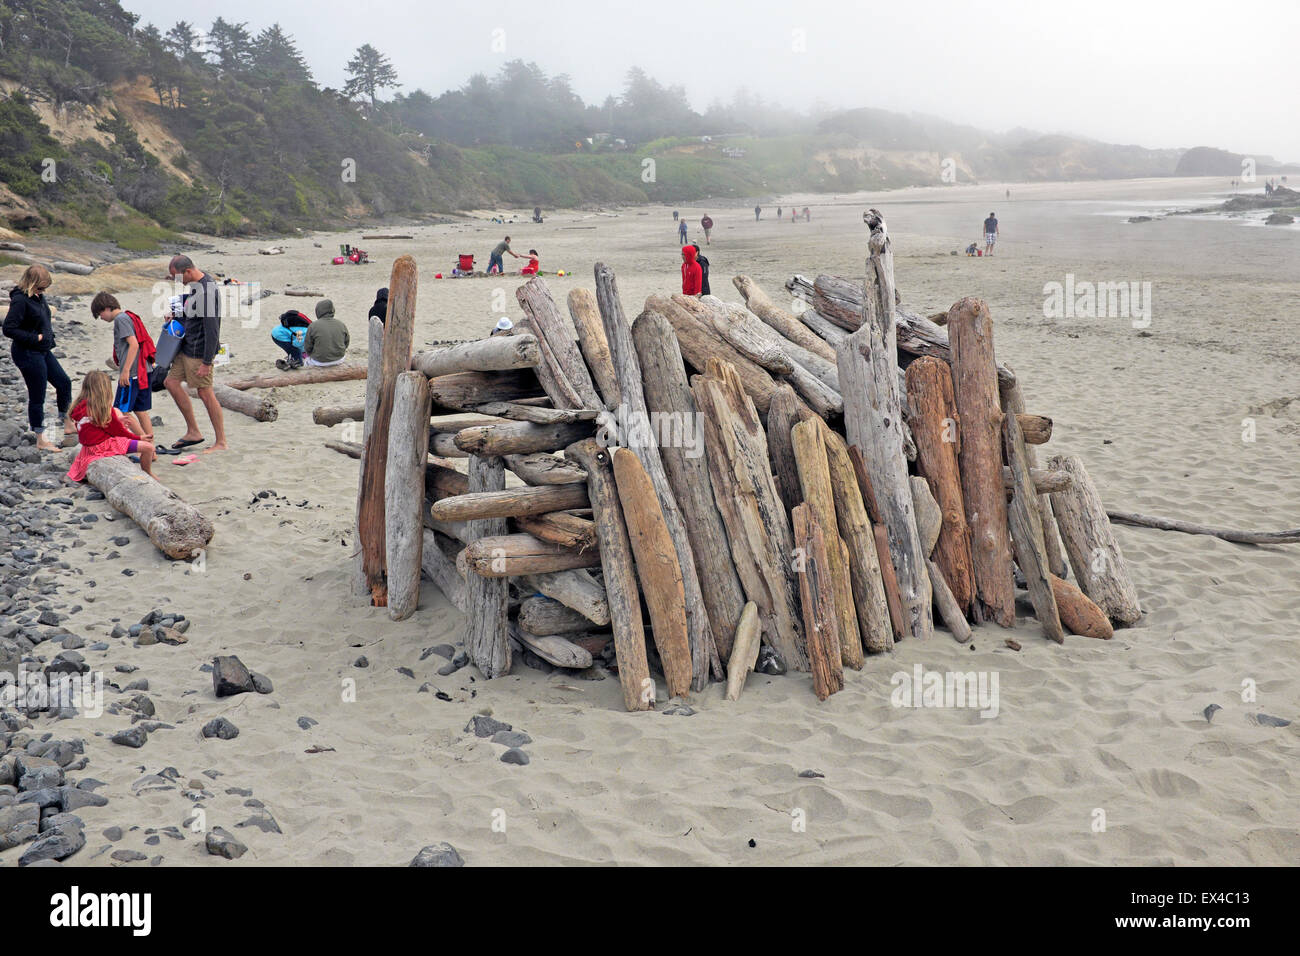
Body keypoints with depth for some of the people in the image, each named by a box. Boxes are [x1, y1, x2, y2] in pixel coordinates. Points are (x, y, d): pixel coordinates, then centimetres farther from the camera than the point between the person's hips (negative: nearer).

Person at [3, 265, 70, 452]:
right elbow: (9, 329, -24)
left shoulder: (38, 296, 5)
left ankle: (65, 421, 34)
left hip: (43, 351, 9)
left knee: (64, 382, 15)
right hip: (28, 354, -9)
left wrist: (49, 335, 8)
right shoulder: (20, 300, -21)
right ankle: (41, 440, 13)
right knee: (37, 396, 1)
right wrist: (36, 338, -21)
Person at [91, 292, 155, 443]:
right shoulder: (130, 317, 20)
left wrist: (125, 371, -20)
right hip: (144, 371, 9)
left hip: (132, 373, -9)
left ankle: (144, 442, -9)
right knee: (141, 411, 10)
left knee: (121, 411, -6)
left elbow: (134, 344, -19)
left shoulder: (121, 319, -9)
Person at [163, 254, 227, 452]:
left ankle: (221, 442, 6)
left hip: (199, 351, -10)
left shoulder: (208, 291, -24)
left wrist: (207, 362, -23)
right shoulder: (195, 283, 7)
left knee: (205, 393, -4)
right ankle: (193, 432, 22)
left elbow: (212, 330, -24)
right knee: (171, 382, 15)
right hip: (187, 347, 10)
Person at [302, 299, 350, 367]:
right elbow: (347, 342, 8)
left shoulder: (313, 326, -14)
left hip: (320, 362, -4)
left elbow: (308, 347, -7)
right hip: (339, 359, 4)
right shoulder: (341, 325, -3)